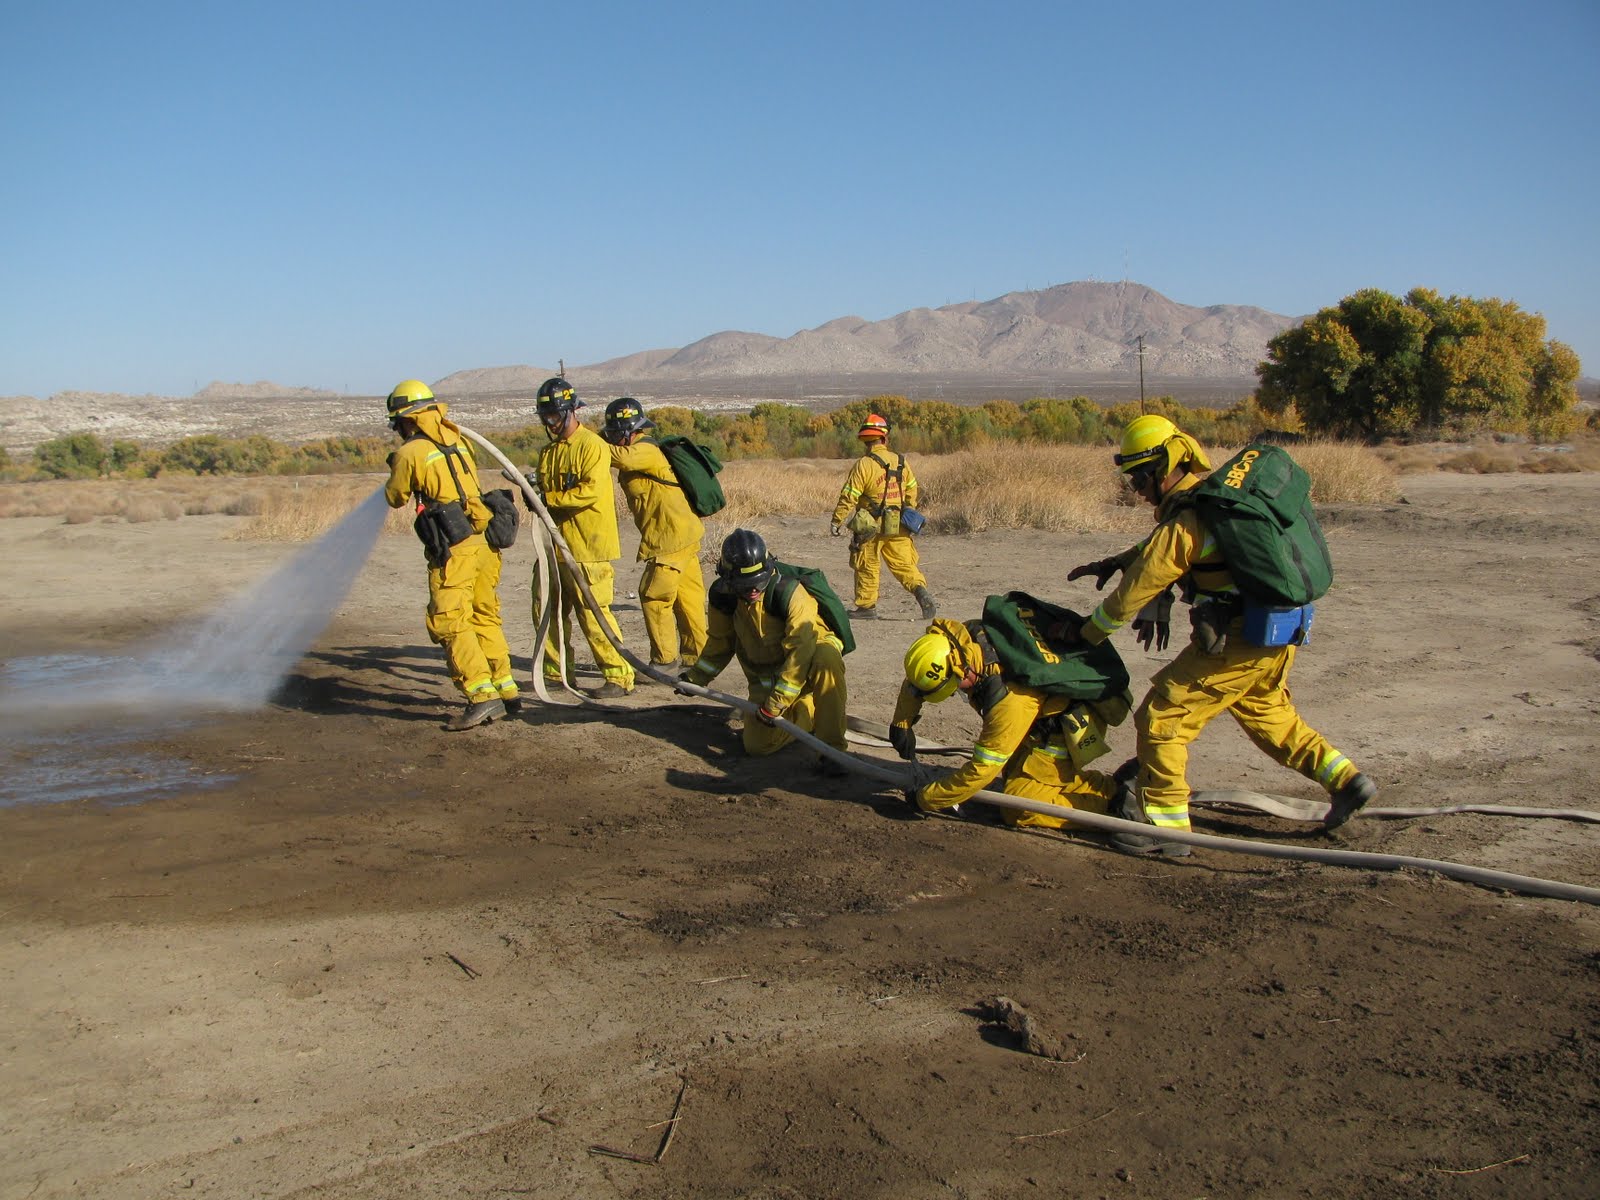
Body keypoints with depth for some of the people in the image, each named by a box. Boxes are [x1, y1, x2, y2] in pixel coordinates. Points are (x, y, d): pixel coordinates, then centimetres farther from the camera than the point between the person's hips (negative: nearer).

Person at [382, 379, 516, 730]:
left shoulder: (410, 453, -4)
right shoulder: (459, 441, 13)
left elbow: (395, 498, 10)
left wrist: (396, 470, 31)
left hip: (454, 549, -7)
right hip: (484, 541, 7)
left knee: (449, 623, -5)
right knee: (484, 618, 16)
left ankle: (483, 696, -13)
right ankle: (505, 689, 19)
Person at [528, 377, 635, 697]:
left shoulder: (591, 445, -10)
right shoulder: (548, 451, 17)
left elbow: (591, 490, -20)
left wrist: (549, 497, -20)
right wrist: (534, 488, -3)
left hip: (588, 547, -9)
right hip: (555, 546, 9)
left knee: (593, 613, -9)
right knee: (547, 611, 13)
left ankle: (619, 676, -2)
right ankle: (557, 672, 27)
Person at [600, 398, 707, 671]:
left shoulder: (645, 451, -15)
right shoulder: (637, 453, 20)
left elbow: (622, 457, -33)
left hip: (672, 538, -10)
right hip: (685, 536, 10)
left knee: (654, 596, -6)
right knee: (688, 598, 13)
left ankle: (665, 660, 0)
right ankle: (694, 657, 20)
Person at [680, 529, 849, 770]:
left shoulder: (789, 593, -29)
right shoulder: (722, 596, -12)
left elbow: (801, 651, -33)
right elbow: (719, 642, 8)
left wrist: (776, 702, -34)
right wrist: (696, 677, 9)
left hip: (808, 659, -5)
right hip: (766, 675, 5)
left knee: (826, 659, -42)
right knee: (757, 745, -10)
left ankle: (833, 747, -29)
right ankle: (811, 710, 16)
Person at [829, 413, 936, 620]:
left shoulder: (863, 465, -15)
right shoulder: (901, 462, 3)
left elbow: (848, 497, -14)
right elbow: (911, 490, 14)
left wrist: (837, 522, -6)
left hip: (871, 527, -4)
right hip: (898, 526, 4)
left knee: (866, 567, 9)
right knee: (904, 564, 7)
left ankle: (866, 606, 15)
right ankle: (922, 592, -13)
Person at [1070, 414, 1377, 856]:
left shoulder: (1184, 520, -17)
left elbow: (1134, 592, -10)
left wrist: (1086, 634, 3)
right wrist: (1114, 563, 21)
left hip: (1237, 643, -10)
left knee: (1161, 719, -3)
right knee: (1267, 713, 29)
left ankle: (1165, 826, 2)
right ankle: (1345, 779, 29)